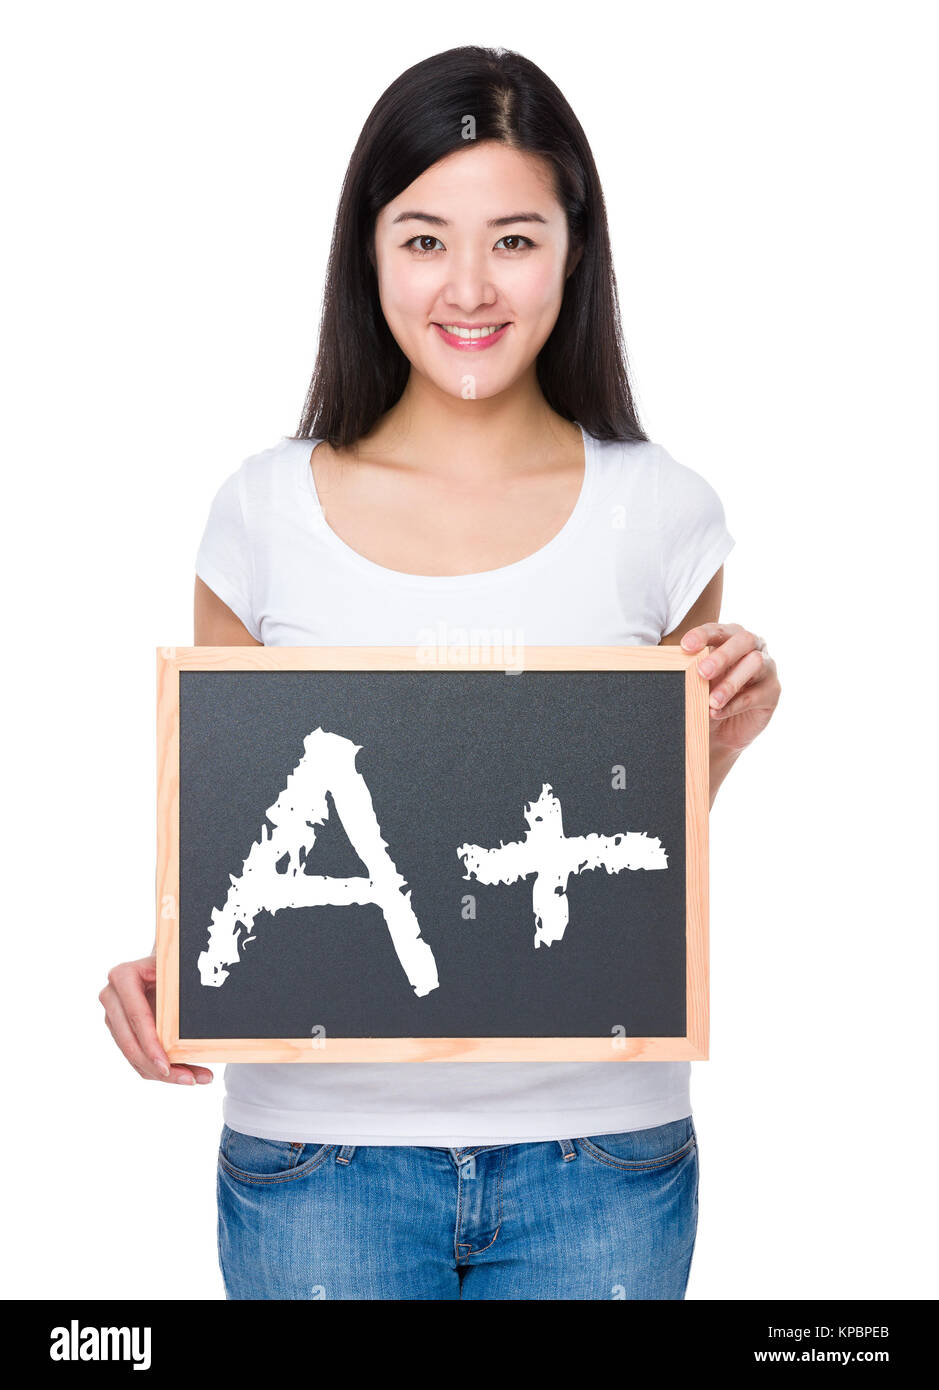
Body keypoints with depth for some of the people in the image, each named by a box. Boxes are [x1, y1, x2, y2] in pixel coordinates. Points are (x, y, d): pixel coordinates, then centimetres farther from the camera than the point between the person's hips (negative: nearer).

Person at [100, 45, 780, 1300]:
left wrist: (720, 747, -10)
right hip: (321, 1148, 0)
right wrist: (161, 967, -11)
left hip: (598, 1153, 1)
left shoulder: (659, 513, 0)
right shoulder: (268, 510, -1)